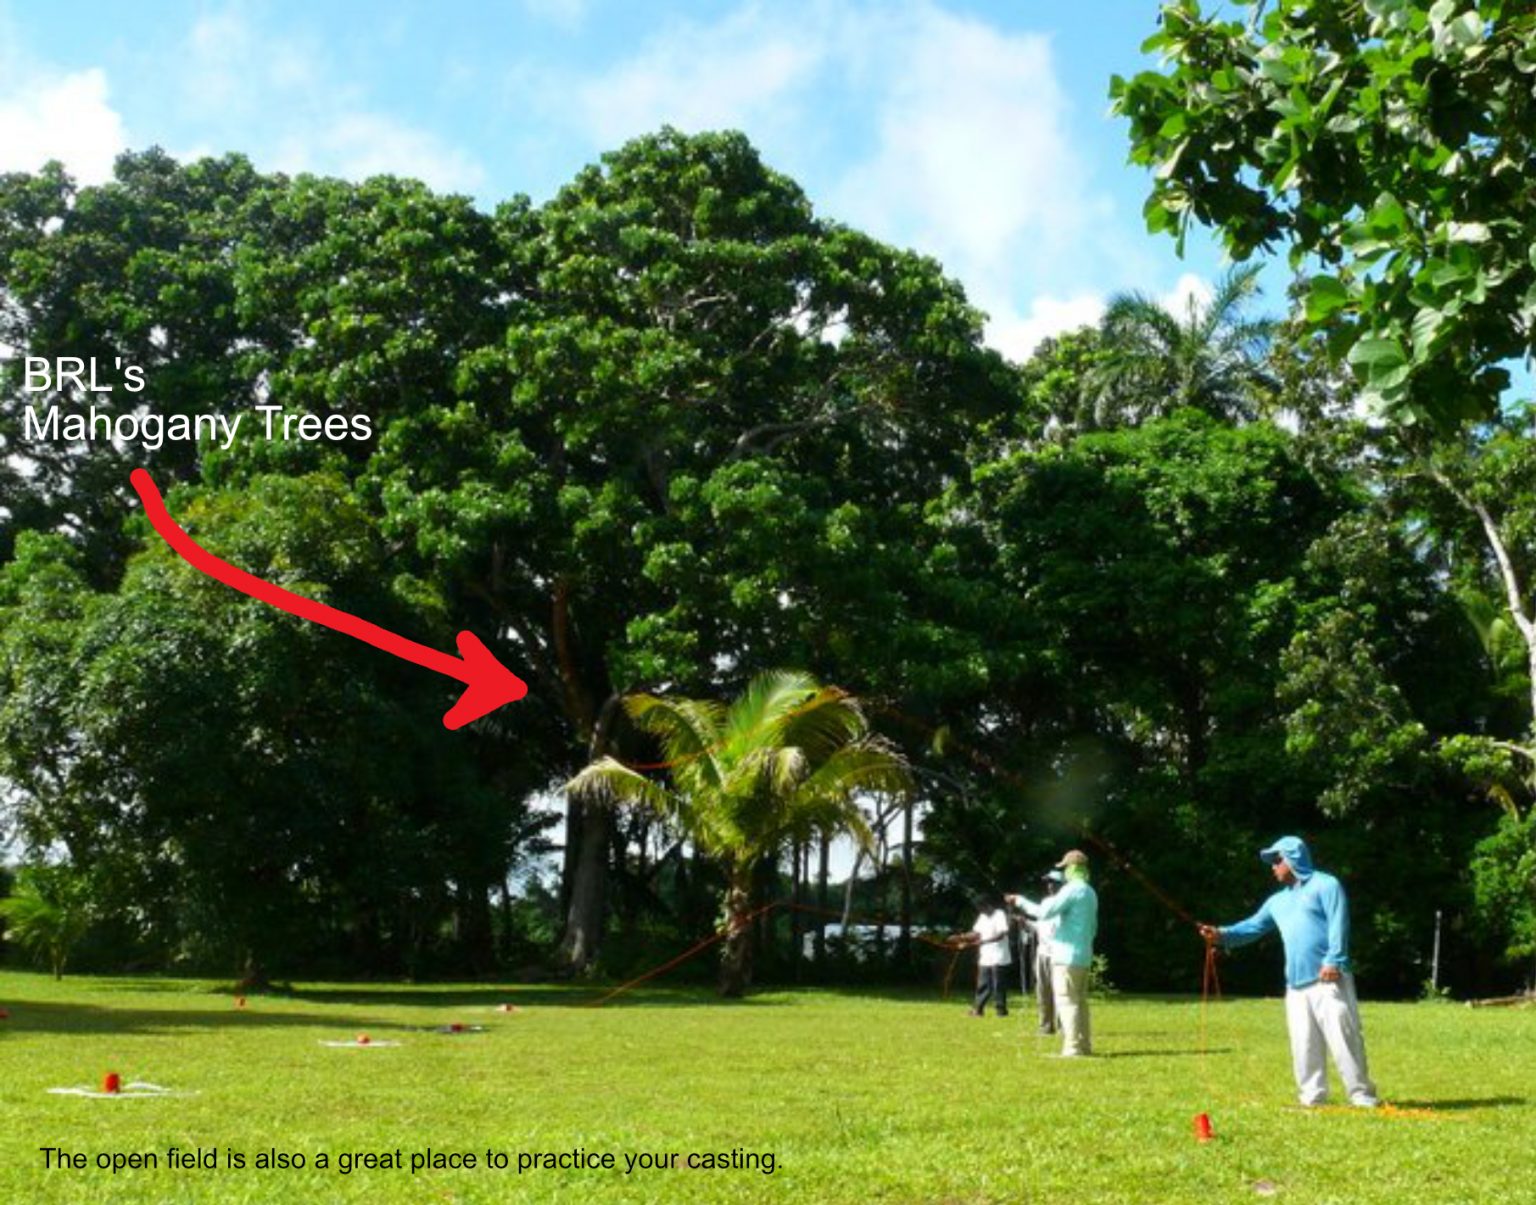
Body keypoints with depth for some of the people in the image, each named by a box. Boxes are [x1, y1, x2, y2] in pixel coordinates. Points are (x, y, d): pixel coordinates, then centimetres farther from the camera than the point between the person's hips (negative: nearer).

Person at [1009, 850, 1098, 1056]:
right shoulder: (1090, 893, 16)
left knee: (1067, 1001, -8)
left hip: (1067, 955, -9)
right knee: (1080, 1001, 13)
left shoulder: (1072, 889, -13)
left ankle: (1073, 1047, -10)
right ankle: (1084, 1045, 15)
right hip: (1084, 956, 9)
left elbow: (1044, 911, -20)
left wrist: (1021, 901, -9)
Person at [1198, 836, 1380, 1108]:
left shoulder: (1325, 885, 0)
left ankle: (1362, 1094, 0)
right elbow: (1253, 927, 19)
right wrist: (1222, 934, 3)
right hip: (1296, 984, 7)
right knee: (1303, 1043, 5)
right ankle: (1312, 1096, 12)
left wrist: (1333, 960, -20)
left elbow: (1339, 923, -9)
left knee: (1342, 1036, -7)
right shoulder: (1277, 901, 22)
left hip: (1330, 980, -7)